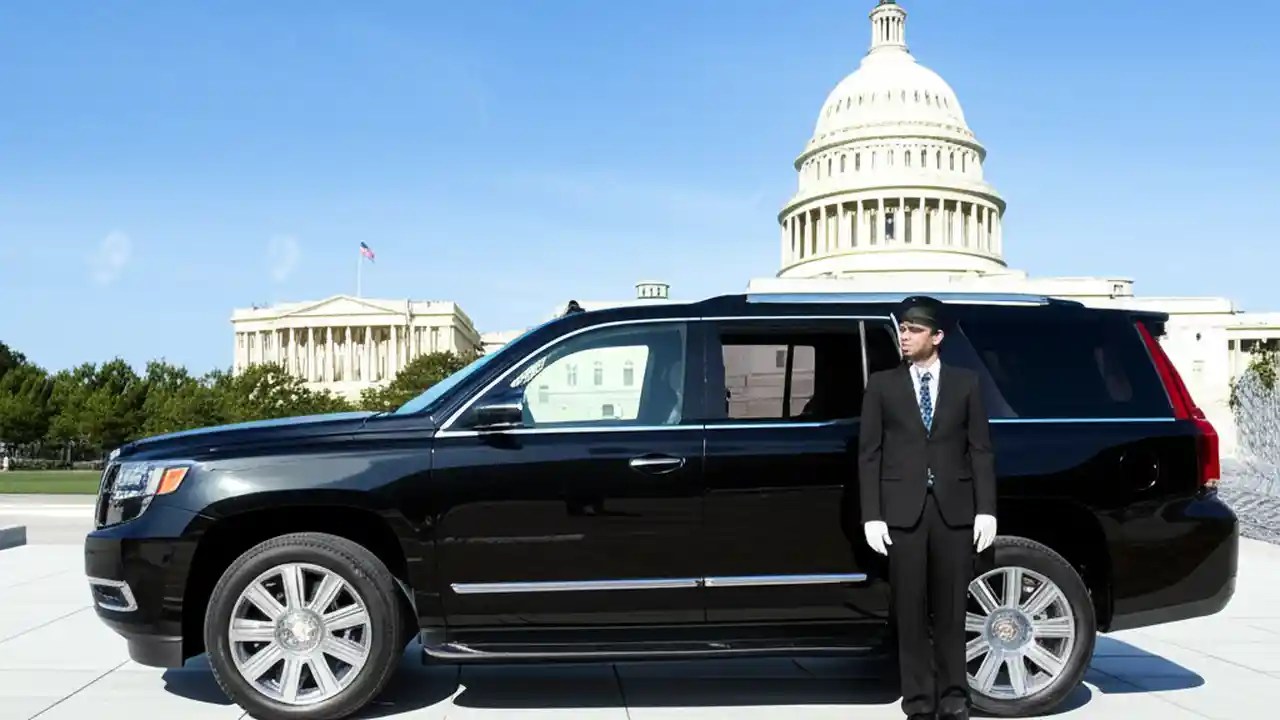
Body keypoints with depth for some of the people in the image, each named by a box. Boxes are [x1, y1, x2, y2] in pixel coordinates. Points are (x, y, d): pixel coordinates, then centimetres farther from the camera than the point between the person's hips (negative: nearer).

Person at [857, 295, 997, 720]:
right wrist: (872, 515, -4)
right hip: (903, 511, 0)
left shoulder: (965, 383, 8)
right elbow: (870, 454, 3)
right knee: (911, 612, 3)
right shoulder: (882, 385, 7)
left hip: (954, 510, 0)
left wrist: (986, 510, -3)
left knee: (951, 610, 6)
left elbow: (980, 451, 6)